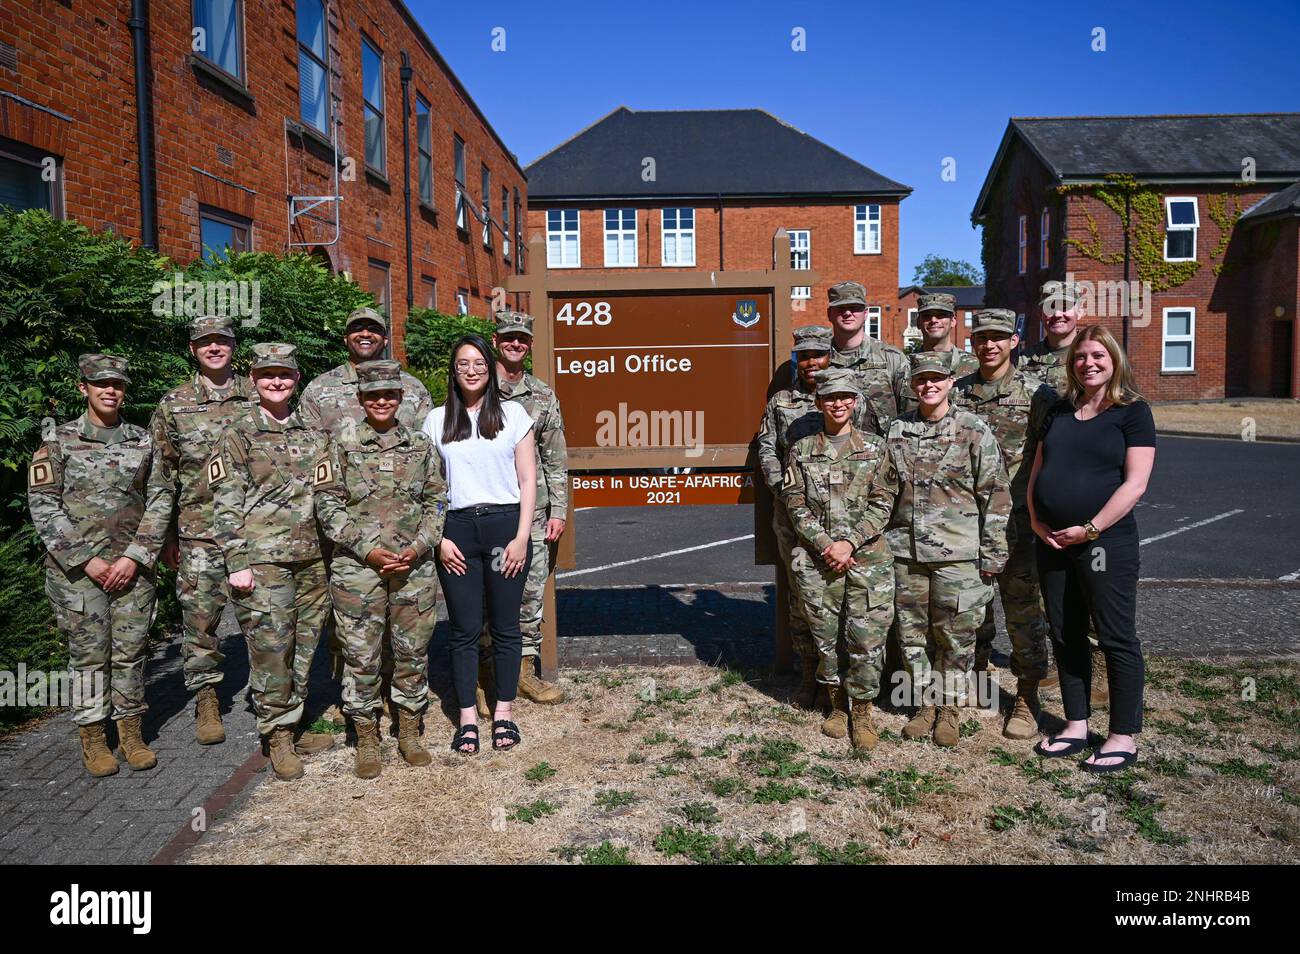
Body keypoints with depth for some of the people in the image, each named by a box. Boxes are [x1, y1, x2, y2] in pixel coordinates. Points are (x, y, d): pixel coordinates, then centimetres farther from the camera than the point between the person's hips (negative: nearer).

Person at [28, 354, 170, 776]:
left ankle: (131, 734, 18)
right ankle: (92, 738, 15)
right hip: (77, 566, -2)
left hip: (131, 566, 2)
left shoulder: (142, 442, 7)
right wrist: (85, 559, -11)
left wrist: (135, 557, -5)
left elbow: (158, 504, 6)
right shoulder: (58, 440, 0)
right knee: (89, 652, 2)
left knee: (130, 651, 6)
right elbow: (42, 504, -4)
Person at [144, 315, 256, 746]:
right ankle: (206, 700, 16)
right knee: (200, 616, 2)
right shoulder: (173, 405, 6)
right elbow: (160, 476, 8)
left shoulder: (256, 397, 6)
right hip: (198, 529, 0)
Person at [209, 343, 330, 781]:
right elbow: (225, 503, -5)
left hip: (312, 556, 5)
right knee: (271, 648, -4)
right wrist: (237, 561, -11)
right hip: (263, 559, -5)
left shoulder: (311, 431, 12)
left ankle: (295, 721, 25)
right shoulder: (238, 435, -2)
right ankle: (278, 736, 8)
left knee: (305, 646, 11)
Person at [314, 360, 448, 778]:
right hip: (357, 567, -2)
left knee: (413, 651, 8)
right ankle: (366, 741, 18)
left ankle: (409, 734, 24)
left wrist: (418, 547, -7)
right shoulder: (342, 446, 1)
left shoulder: (422, 445, 7)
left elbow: (437, 501, 8)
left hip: (414, 568, 2)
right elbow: (328, 505, -3)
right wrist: (367, 549, -11)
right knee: (361, 655, 4)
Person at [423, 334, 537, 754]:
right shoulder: (437, 419, 8)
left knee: (505, 626, 6)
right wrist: (439, 538, -2)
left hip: (505, 524, -1)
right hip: (457, 529, 1)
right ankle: (468, 717, 15)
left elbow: (528, 479, 3)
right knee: (464, 628, 5)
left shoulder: (513, 413, 4)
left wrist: (522, 536, -5)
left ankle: (503, 712, 18)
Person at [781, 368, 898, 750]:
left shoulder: (874, 447, 5)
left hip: (867, 557, -1)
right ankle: (837, 706, 26)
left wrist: (850, 542, -11)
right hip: (817, 559, 1)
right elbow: (796, 505, 2)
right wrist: (825, 545, -10)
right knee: (826, 637, 8)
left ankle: (862, 711, 14)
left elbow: (882, 503, -1)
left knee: (867, 638, -2)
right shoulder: (802, 450, 7)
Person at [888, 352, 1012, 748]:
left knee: (955, 635, 4)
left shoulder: (974, 430, -3)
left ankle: (948, 708, 20)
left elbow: (995, 493, -3)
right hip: (905, 551, 4)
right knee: (911, 632, 10)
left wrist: (992, 553, -5)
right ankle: (924, 704, 26)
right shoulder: (897, 431, 8)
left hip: (958, 553, -3)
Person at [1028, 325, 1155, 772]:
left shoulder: (1133, 411, -3)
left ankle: (1124, 737, 13)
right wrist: (1036, 520, -1)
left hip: (1106, 542, -6)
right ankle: (1076, 726, 24)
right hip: (1053, 543, 6)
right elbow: (1037, 472, 15)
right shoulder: (1060, 412, 13)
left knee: (1117, 640, 2)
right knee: (1066, 637, 12)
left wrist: (1089, 529, -15)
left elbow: (1135, 483, -11)